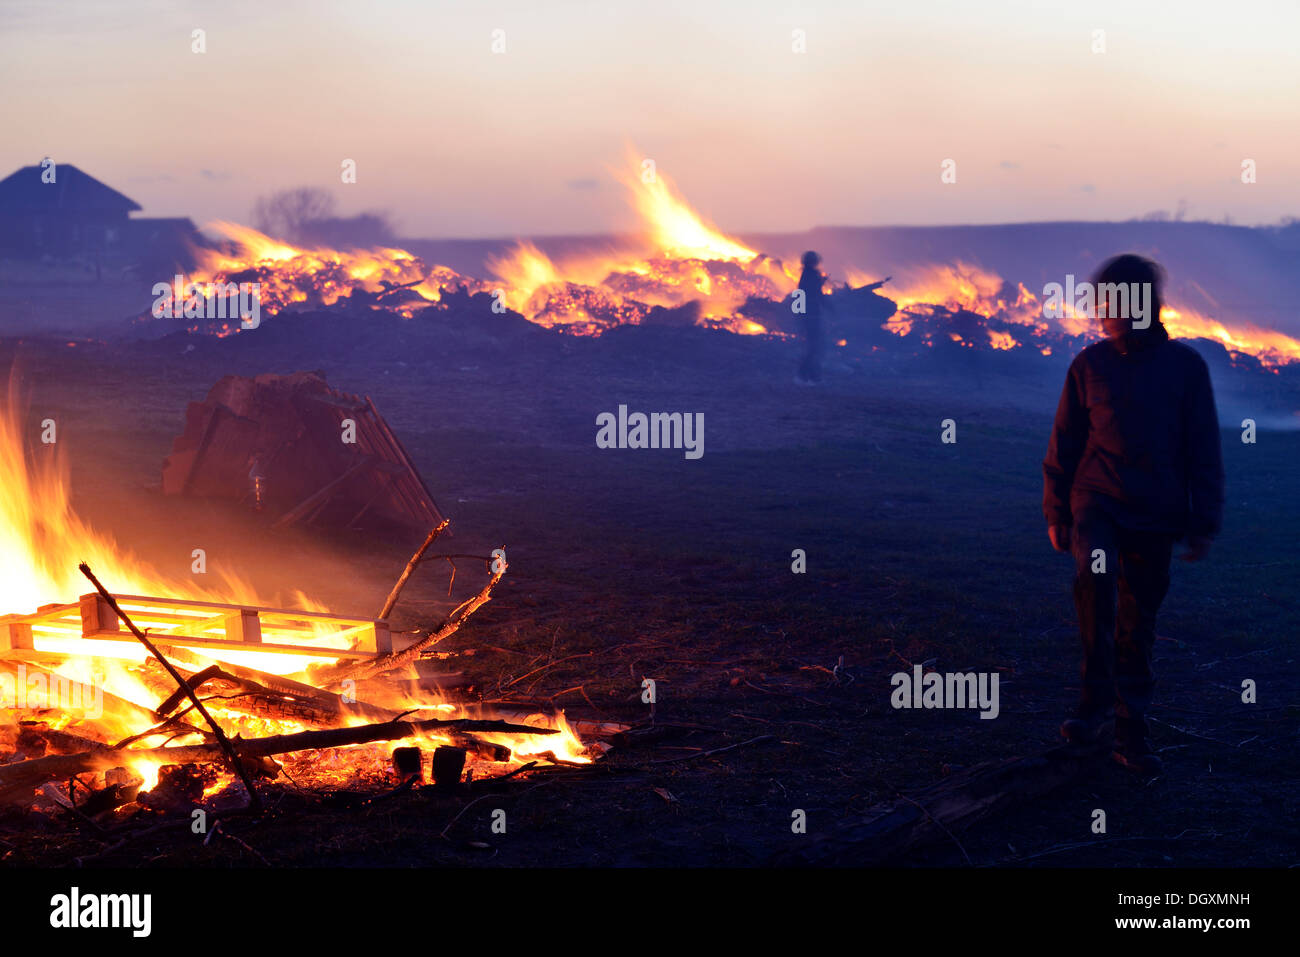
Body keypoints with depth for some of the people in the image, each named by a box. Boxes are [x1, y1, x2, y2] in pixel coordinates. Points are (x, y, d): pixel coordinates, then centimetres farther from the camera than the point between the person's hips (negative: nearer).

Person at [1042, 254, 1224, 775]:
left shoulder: (1185, 366, 1)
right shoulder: (1090, 365, 3)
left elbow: (1204, 452, 5)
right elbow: (1063, 444, 9)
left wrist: (1204, 524, 2)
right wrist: (1056, 513, 8)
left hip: (1156, 516, 1)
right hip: (1097, 500, -1)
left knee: (1138, 622, 6)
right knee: (1094, 580, -29)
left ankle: (1129, 731, 17)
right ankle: (1095, 699, -23)